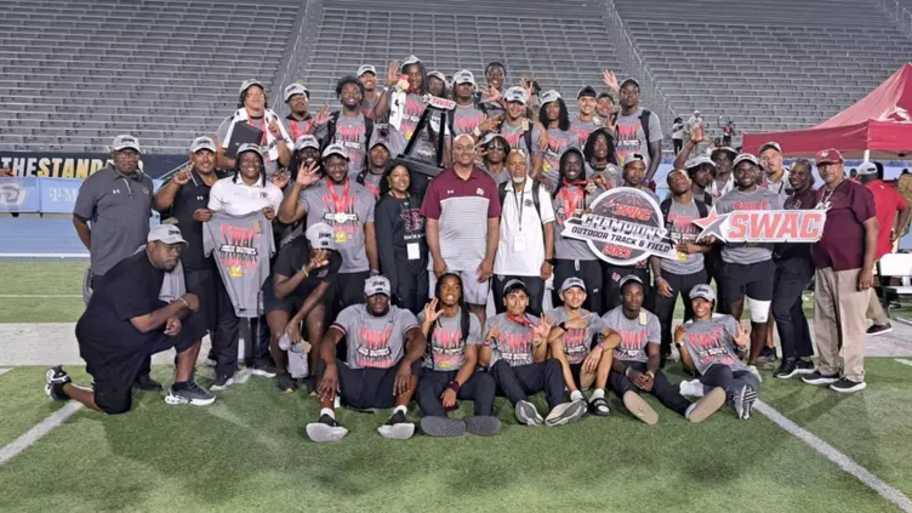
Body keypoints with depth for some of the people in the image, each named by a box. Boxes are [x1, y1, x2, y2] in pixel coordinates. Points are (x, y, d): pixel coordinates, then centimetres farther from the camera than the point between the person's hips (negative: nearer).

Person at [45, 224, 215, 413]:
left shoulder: (160, 266, -3)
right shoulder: (132, 274, -29)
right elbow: (145, 324, -32)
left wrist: (175, 317, -15)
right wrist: (181, 302, -24)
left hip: (136, 334, 8)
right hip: (105, 343, -8)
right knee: (115, 406, -6)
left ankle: (182, 389, 7)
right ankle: (61, 384, 18)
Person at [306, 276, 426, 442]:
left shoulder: (402, 315, 1)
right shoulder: (351, 313, 3)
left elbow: (419, 340, -18)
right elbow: (330, 338, -14)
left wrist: (406, 364, -39)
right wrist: (331, 366, -35)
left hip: (388, 385, -1)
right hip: (355, 382, 1)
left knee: (413, 361, -26)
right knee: (325, 362, -22)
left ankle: (399, 415, -39)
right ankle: (327, 418, -39)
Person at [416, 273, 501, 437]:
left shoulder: (470, 319, 4)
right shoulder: (424, 317, 4)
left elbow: (471, 359, -4)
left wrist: (454, 387, -19)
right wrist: (427, 323, -21)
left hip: (461, 374, 1)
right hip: (432, 374, -1)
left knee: (486, 380, -29)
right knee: (422, 386, -35)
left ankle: (482, 420, -54)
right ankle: (445, 423, -60)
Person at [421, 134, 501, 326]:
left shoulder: (487, 183, 6)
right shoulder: (439, 183, 3)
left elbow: (493, 225, 6)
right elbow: (431, 224, 1)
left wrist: (489, 260, -2)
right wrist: (437, 259, -7)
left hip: (478, 260, 1)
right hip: (446, 259, -1)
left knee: (477, 306, 5)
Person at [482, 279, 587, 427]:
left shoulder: (535, 323, 14)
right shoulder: (494, 322, 10)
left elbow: (539, 360, 6)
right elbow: (484, 361, 4)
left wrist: (543, 339, -12)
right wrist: (488, 339, -15)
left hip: (528, 377, 2)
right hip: (502, 377, -2)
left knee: (553, 363, -25)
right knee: (501, 364, -34)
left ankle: (557, 408, -51)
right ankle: (524, 407, -59)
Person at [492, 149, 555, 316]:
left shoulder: (539, 190, 0)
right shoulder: (500, 191, 6)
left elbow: (549, 226, 0)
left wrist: (548, 260, -6)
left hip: (533, 265, -2)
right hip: (504, 265, 2)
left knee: (533, 314, 2)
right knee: (503, 314, 7)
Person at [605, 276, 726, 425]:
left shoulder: (651, 319, 1)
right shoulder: (608, 320, -8)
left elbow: (654, 354, -5)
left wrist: (650, 373, -29)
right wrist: (629, 372, -31)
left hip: (642, 365, 3)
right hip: (618, 367, -2)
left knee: (661, 381, -30)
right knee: (624, 382, -38)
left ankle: (689, 409, -58)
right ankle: (634, 403, -72)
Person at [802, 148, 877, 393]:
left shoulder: (856, 191, -7)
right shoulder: (818, 194, 14)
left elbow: (872, 228, -11)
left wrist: (868, 268, -16)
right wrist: (814, 263, 12)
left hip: (850, 268, -7)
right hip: (823, 268, 7)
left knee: (850, 323, 0)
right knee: (824, 322, 12)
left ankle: (854, 376, 9)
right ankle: (828, 370, 24)